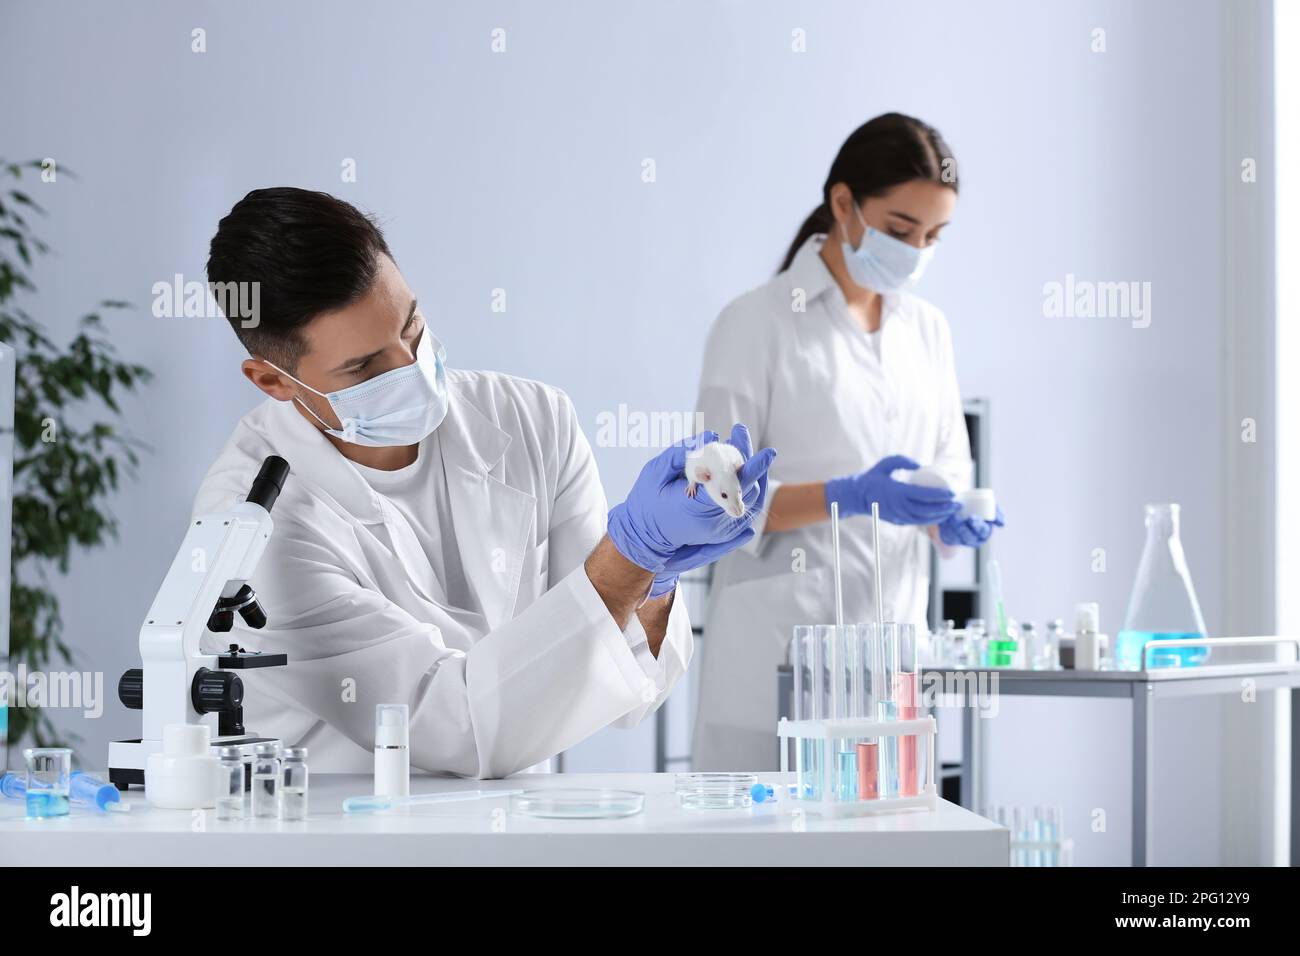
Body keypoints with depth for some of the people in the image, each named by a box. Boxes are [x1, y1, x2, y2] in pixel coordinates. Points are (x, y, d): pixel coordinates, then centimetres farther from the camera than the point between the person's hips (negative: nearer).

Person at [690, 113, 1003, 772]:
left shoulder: (926, 329, 13)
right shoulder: (757, 323, -5)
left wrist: (954, 516, -6)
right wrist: (850, 496, -22)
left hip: (893, 643, 5)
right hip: (781, 653, -5)